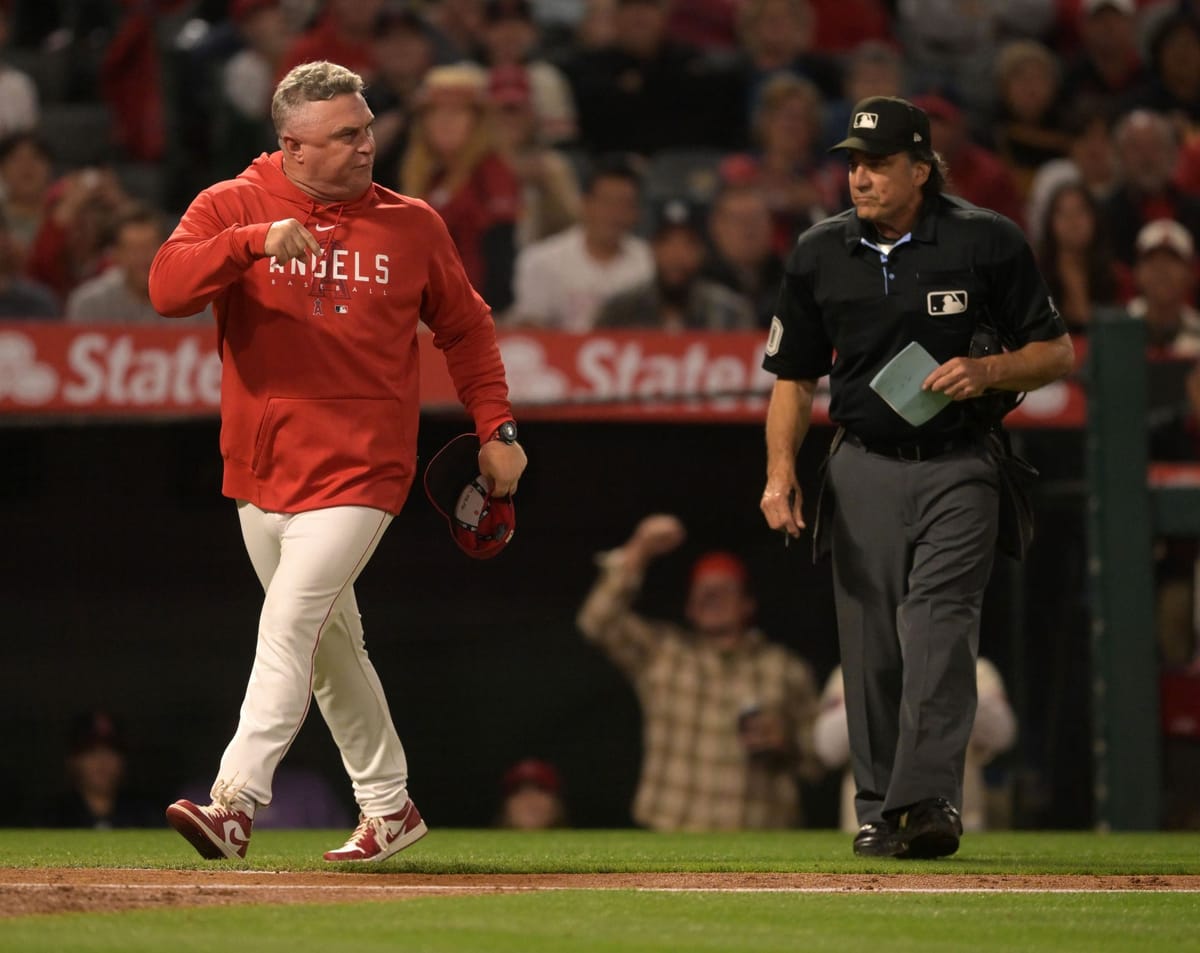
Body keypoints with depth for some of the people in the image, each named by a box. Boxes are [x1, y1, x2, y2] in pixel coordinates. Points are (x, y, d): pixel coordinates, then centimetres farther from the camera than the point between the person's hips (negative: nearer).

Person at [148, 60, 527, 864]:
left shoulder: (411, 225, 3)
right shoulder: (232, 207, 0)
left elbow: (464, 325, 14)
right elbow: (168, 286, -16)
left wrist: (497, 427, 6)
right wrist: (251, 242, -30)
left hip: (359, 472, -3)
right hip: (261, 468, 3)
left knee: (289, 627, -18)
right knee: (331, 645, 14)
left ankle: (237, 803, -25)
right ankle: (388, 807, 27)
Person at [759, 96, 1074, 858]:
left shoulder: (987, 243, -4)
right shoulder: (820, 253, 5)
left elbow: (1057, 352, 2)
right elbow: (795, 376, 12)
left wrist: (985, 372, -17)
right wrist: (782, 469, -3)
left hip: (956, 471, -3)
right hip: (863, 472, 3)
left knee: (938, 632, -16)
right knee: (871, 648, 3)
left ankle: (930, 801, -24)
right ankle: (881, 809, 12)